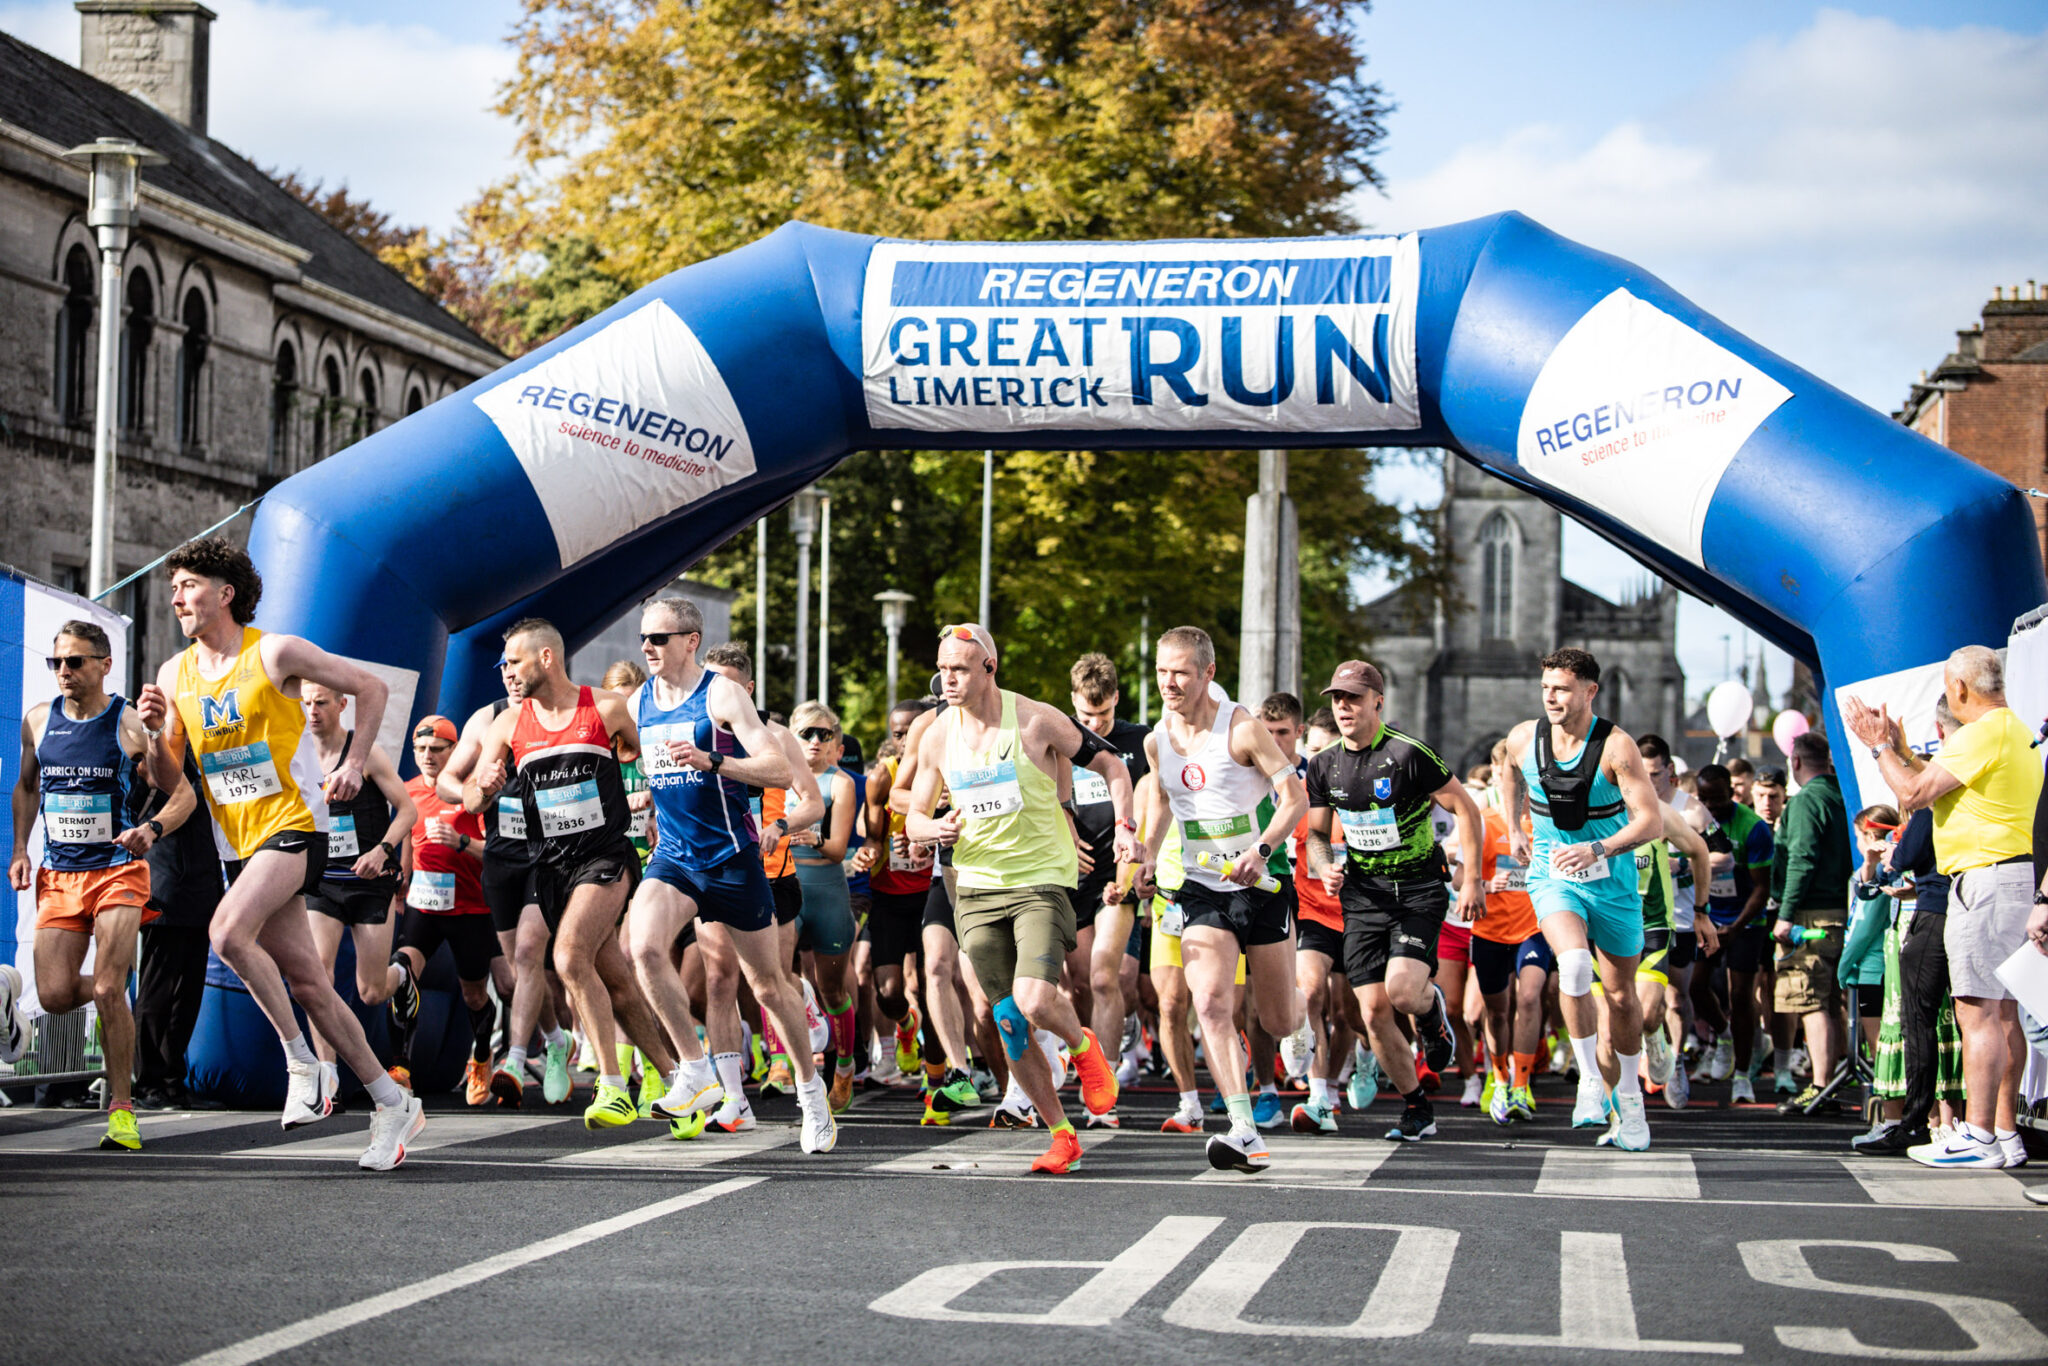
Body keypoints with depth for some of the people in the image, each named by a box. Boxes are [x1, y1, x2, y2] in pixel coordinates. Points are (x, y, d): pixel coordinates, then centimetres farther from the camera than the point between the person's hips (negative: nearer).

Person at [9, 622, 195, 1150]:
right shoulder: (37, 720, 7)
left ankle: (121, 1109, -2)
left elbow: (184, 794, -2)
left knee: (108, 993, -13)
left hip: (118, 871, -4)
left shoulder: (132, 724, -7)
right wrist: (20, 849, 12)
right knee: (55, 996, -5)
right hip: (57, 875, 4)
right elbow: (27, 786, 23)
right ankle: (113, 1003, 31)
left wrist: (152, 829, -22)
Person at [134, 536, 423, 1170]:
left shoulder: (276, 653, -8)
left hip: (294, 825, -6)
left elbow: (369, 687, 0)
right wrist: (157, 732, -8)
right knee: (307, 982, 5)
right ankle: (394, 1105, 14)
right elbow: (166, 780, 12)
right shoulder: (175, 674, 8)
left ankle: (302, 1062, -14)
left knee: (229, 930, -29)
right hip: (241, 842, 6)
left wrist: (354, 765, -7)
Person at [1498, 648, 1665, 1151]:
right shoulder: (1523, 739, -7)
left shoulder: (1616, 746, -18)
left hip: (1612, 882, -1)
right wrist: (1515, 828, 22)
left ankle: (1628, 1094, 32)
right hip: (1552, 877, 1)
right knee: (1574, 962, -28)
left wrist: (1597, 851, -34)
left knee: (1621, 996, 9)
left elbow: (1652, 822, -22)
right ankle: (1591, 1081, -16)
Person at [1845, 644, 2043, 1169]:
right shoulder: (2016, 732, 18)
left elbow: (1914, 793, -15)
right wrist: (1899, 749, 26)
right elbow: (1936, 786, 24)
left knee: (1977, 1010, -11)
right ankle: (2005, 1132, 14)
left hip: (1985, 877, -11)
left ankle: (1979, 1138, -13)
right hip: (2013, 874, 11)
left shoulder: (1983, 734, -15)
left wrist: (1878, 746, -2)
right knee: (2002, 1010, 11)